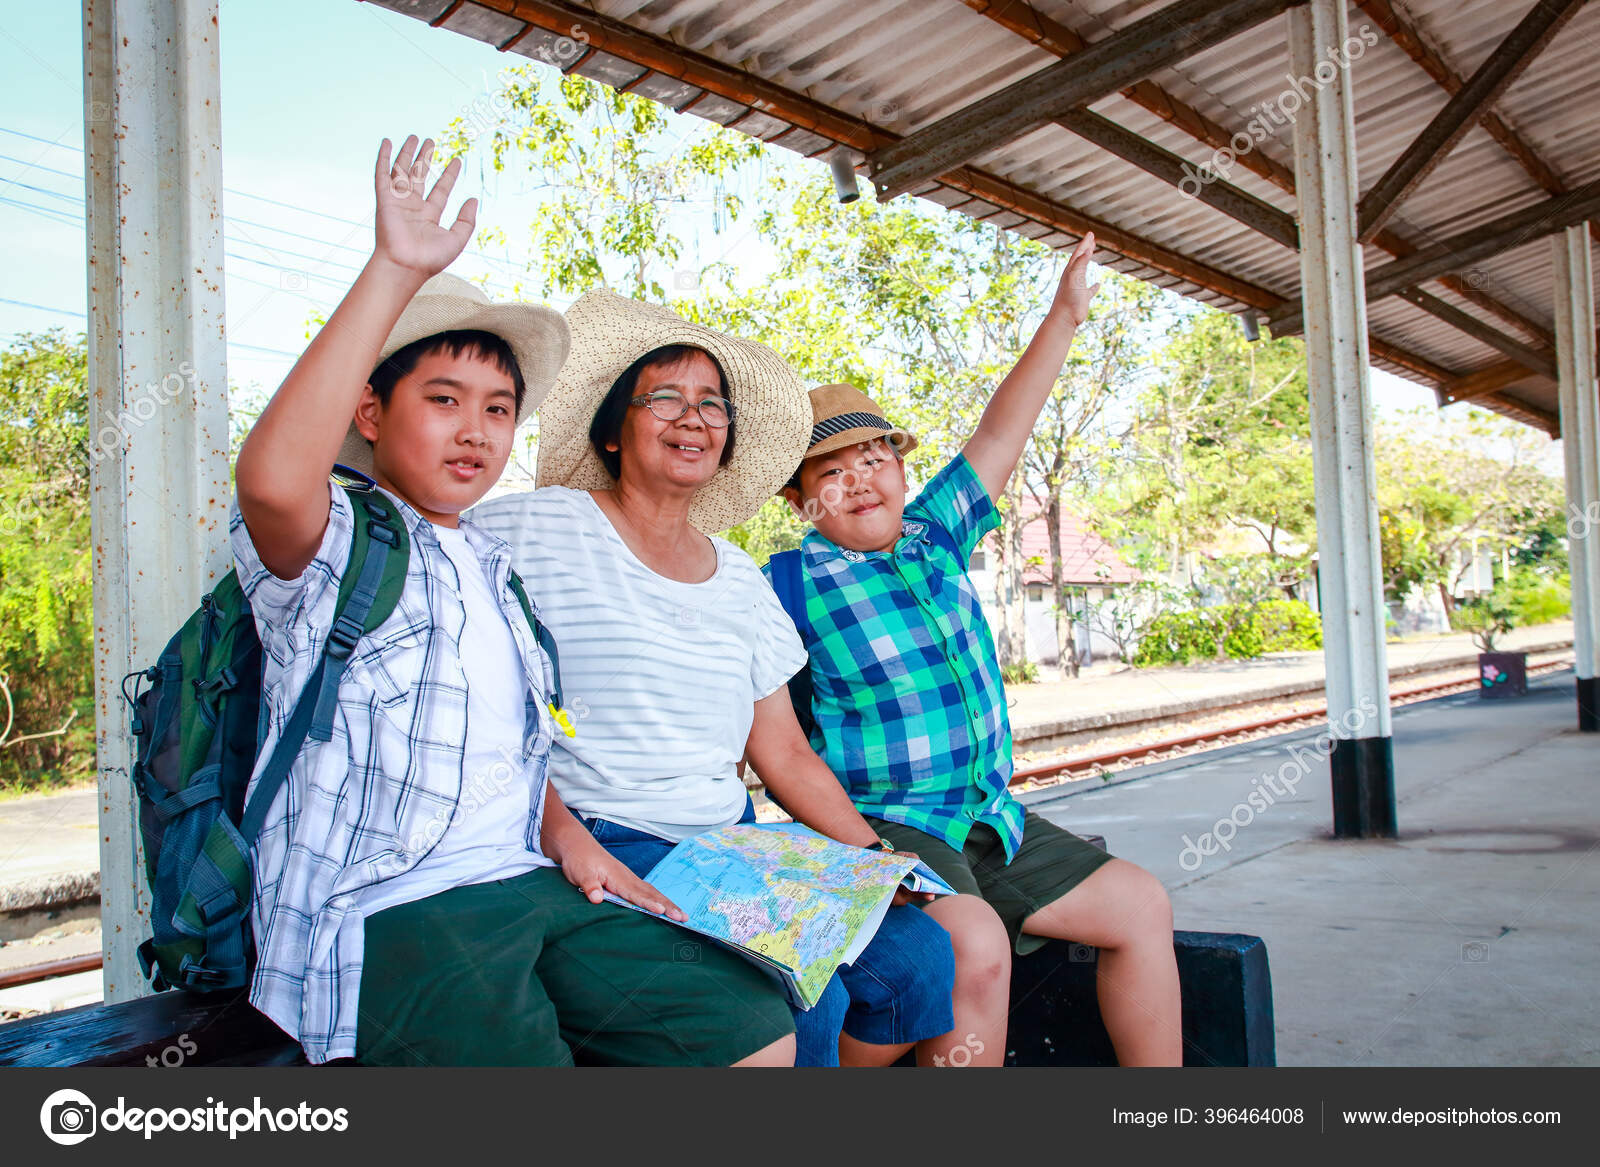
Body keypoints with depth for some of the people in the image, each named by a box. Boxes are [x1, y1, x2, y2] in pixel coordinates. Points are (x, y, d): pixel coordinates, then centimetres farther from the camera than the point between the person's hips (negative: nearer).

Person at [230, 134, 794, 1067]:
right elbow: (273, 481, -28)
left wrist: (562, 831, 8)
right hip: (384, 911, -6)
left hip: (531, 886, 7)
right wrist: (394, 270, -25)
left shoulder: (497, 570, 20)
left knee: (756, 1026, -2)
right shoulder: (333, 544, -2)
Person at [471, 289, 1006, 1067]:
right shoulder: (532, 529, -3)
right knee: (805, 1001, -24)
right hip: (603, 851, -6)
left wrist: (877, 855, 3)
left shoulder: (741, 581, 15)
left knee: (918, 958, -9)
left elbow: (785, 753, 16)